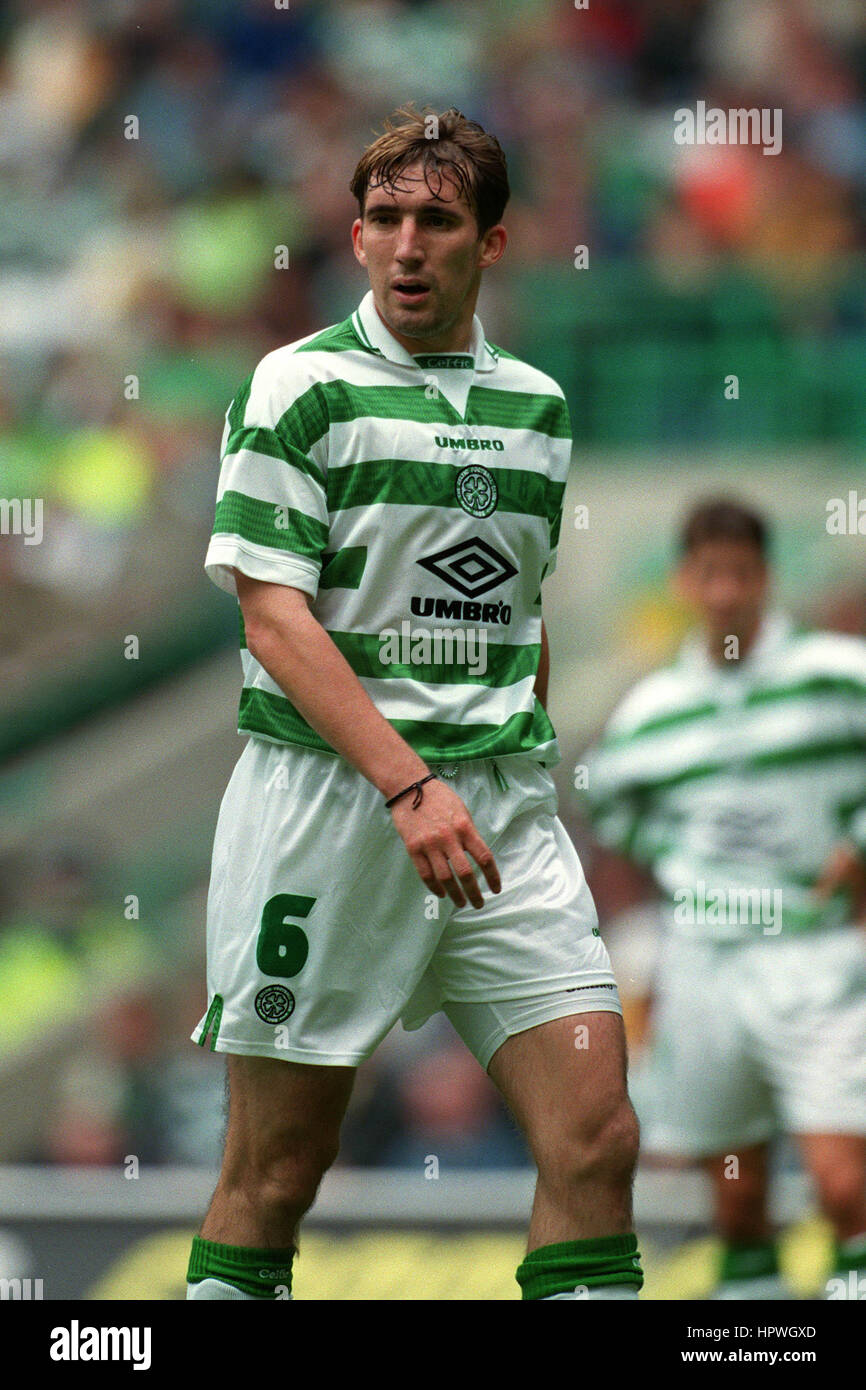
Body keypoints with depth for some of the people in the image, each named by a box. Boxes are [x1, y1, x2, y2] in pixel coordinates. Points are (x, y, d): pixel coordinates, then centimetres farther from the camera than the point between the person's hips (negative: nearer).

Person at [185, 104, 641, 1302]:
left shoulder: (536, 405, 13)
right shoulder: (303, 386, -3)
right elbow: (274, 620, -11)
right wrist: (409, 786, -20)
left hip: (503, 804, 5)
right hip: (327, 795, -4)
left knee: (596, 1137, -7)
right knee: (278, 1167, 0)